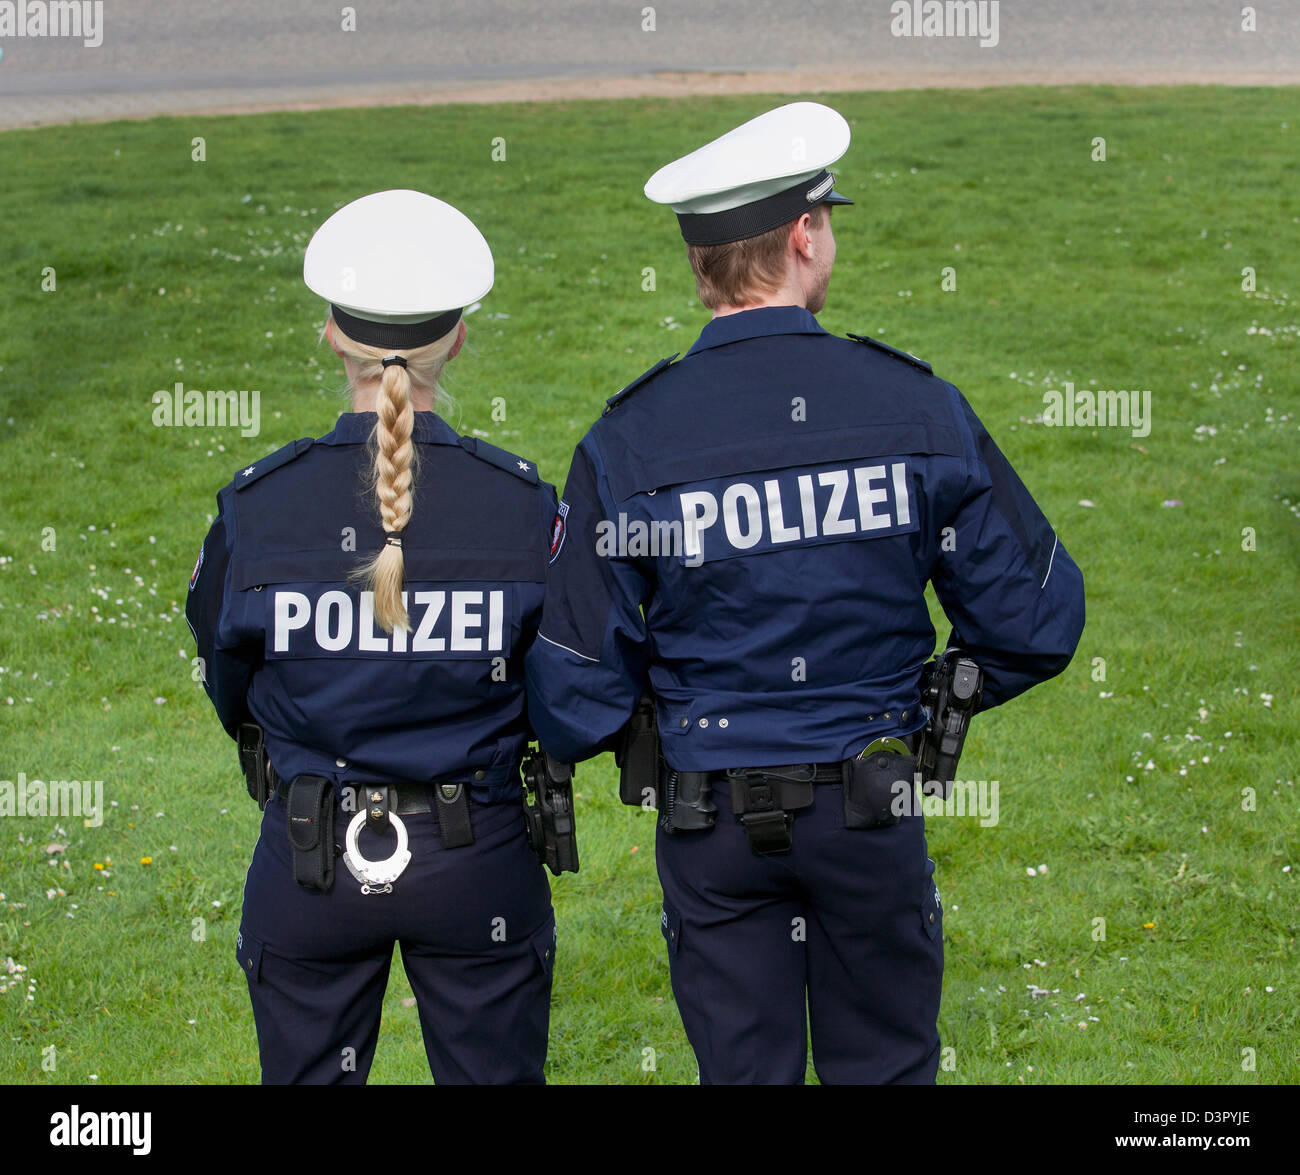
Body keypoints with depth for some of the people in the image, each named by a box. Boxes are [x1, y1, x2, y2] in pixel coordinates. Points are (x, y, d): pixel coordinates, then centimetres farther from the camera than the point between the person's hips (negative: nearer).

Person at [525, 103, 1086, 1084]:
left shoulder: (625, 444, -11)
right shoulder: (919, 409, -9)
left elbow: (577, 689, -10)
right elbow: (1035, 621, -5)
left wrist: (630, 728, 13)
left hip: (710, 820, 0)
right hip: (872, 813, 0)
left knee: (744, 1072, 12)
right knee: (886, 1067, 15)